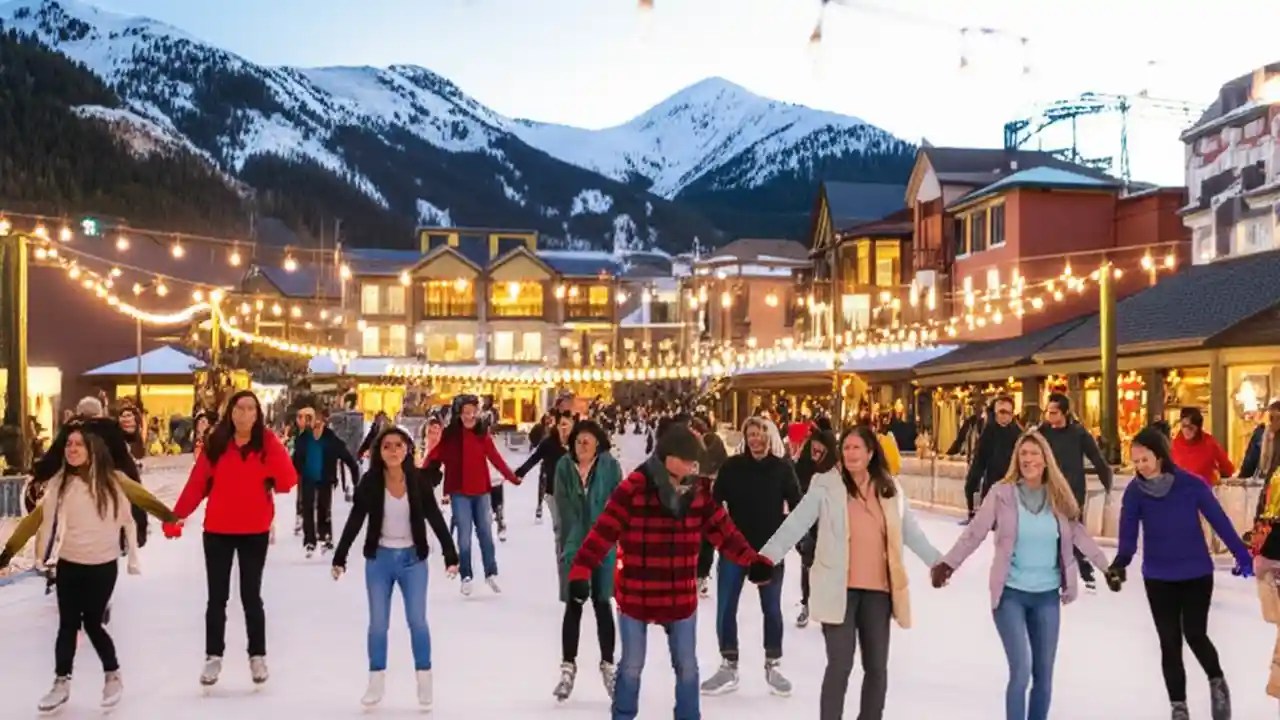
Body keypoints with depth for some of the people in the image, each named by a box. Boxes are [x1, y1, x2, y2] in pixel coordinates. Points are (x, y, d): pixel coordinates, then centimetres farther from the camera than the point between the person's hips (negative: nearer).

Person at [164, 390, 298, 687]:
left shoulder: (268, 443, -6)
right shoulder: (215, 444, -2)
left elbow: (287, 483, -15)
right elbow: (197, 484, -3)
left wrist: (277, 450, -26)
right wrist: (176, 516, -11)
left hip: (255, 532, -1)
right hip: (217, 531, 1)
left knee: (251, 596, 8)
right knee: (217, 597, 10)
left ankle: (257, 656, 22)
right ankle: (213, 657, 23)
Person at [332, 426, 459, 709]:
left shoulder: (418, 480, -9)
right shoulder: (370, 482, -9)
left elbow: (436, 519, -6)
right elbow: (354, 521, -6)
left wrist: (451, 555, -8)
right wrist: (339, 558, -9)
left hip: (413, 559, 0)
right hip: (379, 559, 1)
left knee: (417, 621, 4)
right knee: (378, 623, 8)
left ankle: (424, 681, 19)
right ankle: (376, 682, 22)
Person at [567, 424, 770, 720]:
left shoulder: (699, 490, -3)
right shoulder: (634, 488, -17)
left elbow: (723, 530, 2)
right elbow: (603, 531, -20)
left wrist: (753, 560, -9)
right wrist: (580, 572, -27)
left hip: (682, 598, 4)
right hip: (635, 596, -3)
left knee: (687, 665, 15)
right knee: (632, 665, 14)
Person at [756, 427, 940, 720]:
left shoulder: (890, 488, 7)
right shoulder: (827, 485, -6)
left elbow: (911, 533, 16)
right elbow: (796, 523, -12)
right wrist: (767, 556, -21)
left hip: (878, 590, 4)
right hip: (840, 589, -4)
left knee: (877, 666, 13)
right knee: (840, 666, -5)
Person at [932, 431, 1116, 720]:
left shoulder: (1059, 496, 0)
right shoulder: (1002, 493, -10)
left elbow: (1079, 535, 12)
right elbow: (974, 533, -9)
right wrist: (948, 563, -16)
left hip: (1047, 595, 4)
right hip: (1011, 593, -4)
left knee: (1044, 674, 11)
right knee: (1021, 670, -11)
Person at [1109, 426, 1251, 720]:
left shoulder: (1192, 484, -14)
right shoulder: (1135, 491, -12)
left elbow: (1219, 520, -6)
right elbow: (1128, 533, -16)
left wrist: (1243, 555, -2)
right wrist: (1121, 561, -34)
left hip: (1197, 573, -1)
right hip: (1158, 578, 1)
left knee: (1195, 635, -5)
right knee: (1169, 643, 6)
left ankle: (1217, 682, 28)